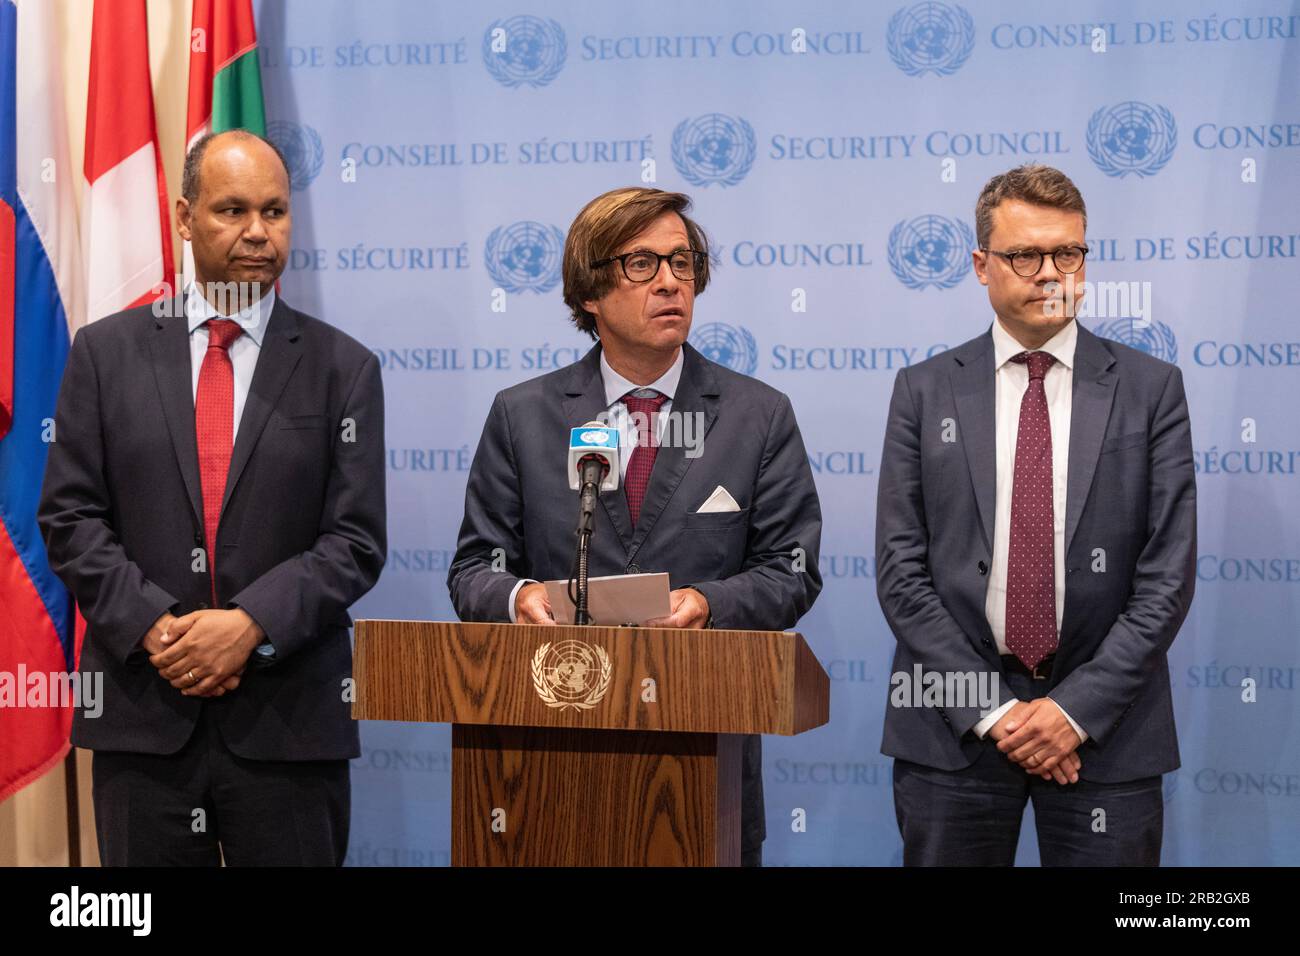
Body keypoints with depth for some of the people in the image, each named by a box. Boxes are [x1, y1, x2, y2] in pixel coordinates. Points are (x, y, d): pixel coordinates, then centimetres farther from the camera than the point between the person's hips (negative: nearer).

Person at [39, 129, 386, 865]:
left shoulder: (343, 368, 4)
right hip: (143, 714, 1)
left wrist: (250, 625, -15)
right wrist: (153, 627, -11)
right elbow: (70, 516, 3)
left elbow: (356, 540, -2)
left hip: (290, 718, -1)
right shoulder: (107, 352, 7)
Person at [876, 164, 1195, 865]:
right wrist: (991, 711, -9)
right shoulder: (925, 392, 4)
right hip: (954, 728, 0)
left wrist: (1080, 708, -10)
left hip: (1106, 726, 0)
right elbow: (900, 572, -1)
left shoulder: (1151, 389, 3)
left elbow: (1167, 576, -2)